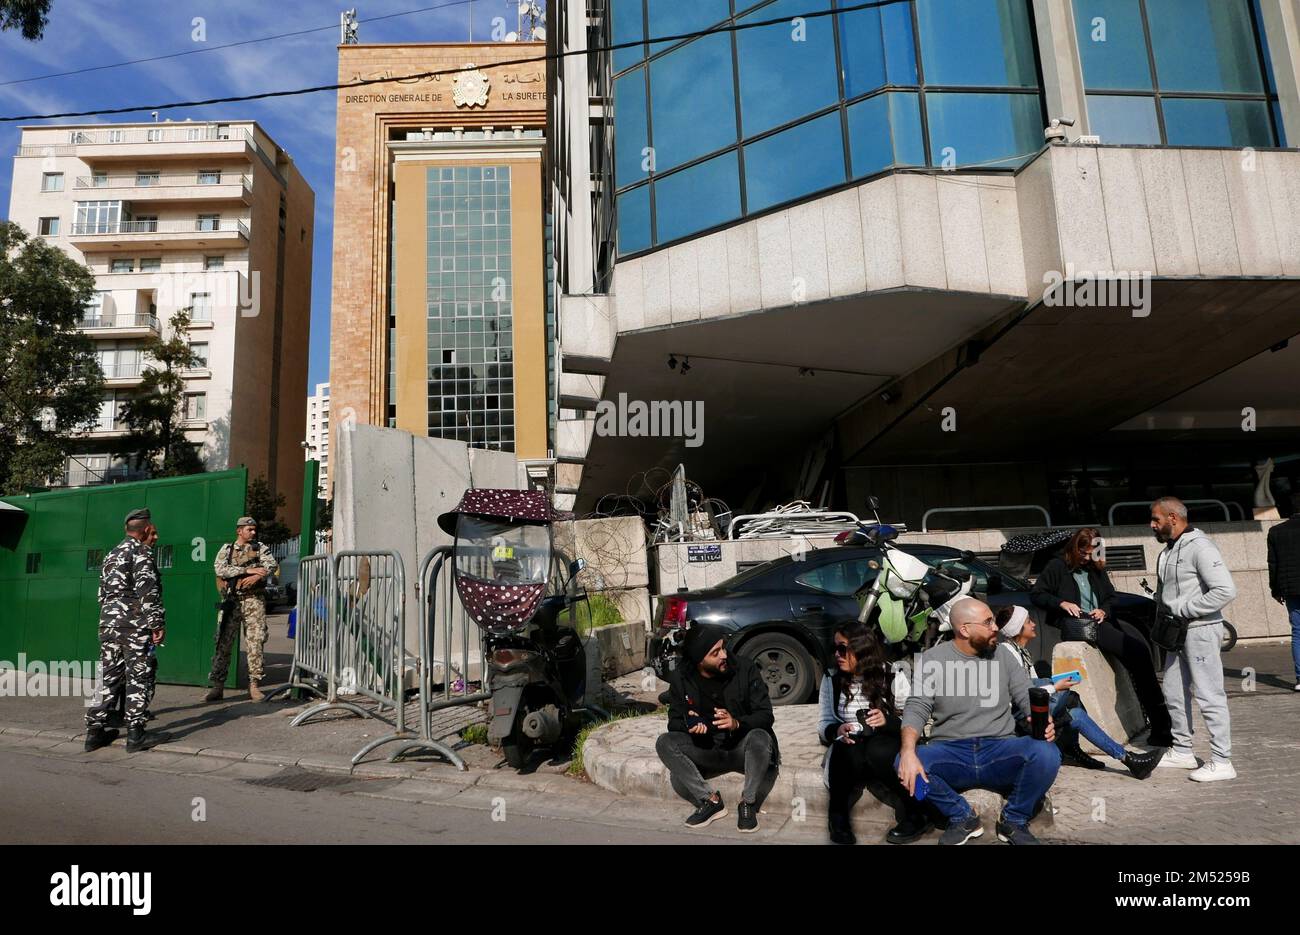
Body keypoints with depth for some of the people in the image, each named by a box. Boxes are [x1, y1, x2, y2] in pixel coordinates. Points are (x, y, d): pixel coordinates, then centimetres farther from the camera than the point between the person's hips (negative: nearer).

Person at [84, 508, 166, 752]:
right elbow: (147, 592, -17)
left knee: (108, 677, 12)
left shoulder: (111, 554, 19)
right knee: (137, 678, -2)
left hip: (108, 623, 8)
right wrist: (157, 623, -14)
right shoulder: (141, 552, -8)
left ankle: (94, 731, 14)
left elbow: (103, 592, 23)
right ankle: (134, 734, -1)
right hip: (135, 625, -8)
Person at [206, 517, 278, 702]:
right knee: (223, 643, 1)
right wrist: (248, 570, -16)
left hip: (254, 600, 0)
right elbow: (220, 569, -7)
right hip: (232, 600, 0)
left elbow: (272, 565, -5)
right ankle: (217, 686, 8)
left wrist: (257, 576, -23)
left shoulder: (260, 548, 11)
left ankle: (254, 685, 4)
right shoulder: (226, 549, 10)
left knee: (255, 642, -3)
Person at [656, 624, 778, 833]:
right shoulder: (681, 678, -6)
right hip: (706, 751, 2)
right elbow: (675, 721, 2)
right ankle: (710, 800, -13)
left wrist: (737, 723, -32)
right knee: (665, 743, -22)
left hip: (741, 747, -2)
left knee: (760, 737, -34)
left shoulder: (745, 669, -12)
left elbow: (765, 715, -11)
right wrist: (689, 725, -23)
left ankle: (748, 802, -12)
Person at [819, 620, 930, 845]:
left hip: (884, 747, -1)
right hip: (848, 752, 1)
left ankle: (916, 814, -16)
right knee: (847, 750, -34)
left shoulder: (892, 676, -3)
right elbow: (824, 724, 4)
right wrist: (837, 730, -19)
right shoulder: (831, 679, 5)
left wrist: (889, 721, -24)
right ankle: (838, 816, -13)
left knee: (877, 751, -36)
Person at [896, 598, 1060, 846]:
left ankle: (1014, 821, -1)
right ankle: (963, 818, -2)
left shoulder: (1002, 657, 9)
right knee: (905, 765, -31)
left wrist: (1043, 722, -18)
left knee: (1047, 754, -29)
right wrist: (908, 751, -28)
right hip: (951, 753, -1)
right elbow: (917, 708, -9)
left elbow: (1028, 699, 7)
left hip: (1000, 751, 2)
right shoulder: (932, 659, 0)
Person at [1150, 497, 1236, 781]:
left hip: (1200, 630, -9)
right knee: (1174, 694, 15)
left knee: (1209, 696, -3)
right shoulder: (1167, 551, 13)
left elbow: (1226, 590, -23)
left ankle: (1221, 762, 5)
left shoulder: (1199, 546, -15)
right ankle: (1183, 752, 27)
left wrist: (1181, 609, -19)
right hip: (1177, 632, 9)